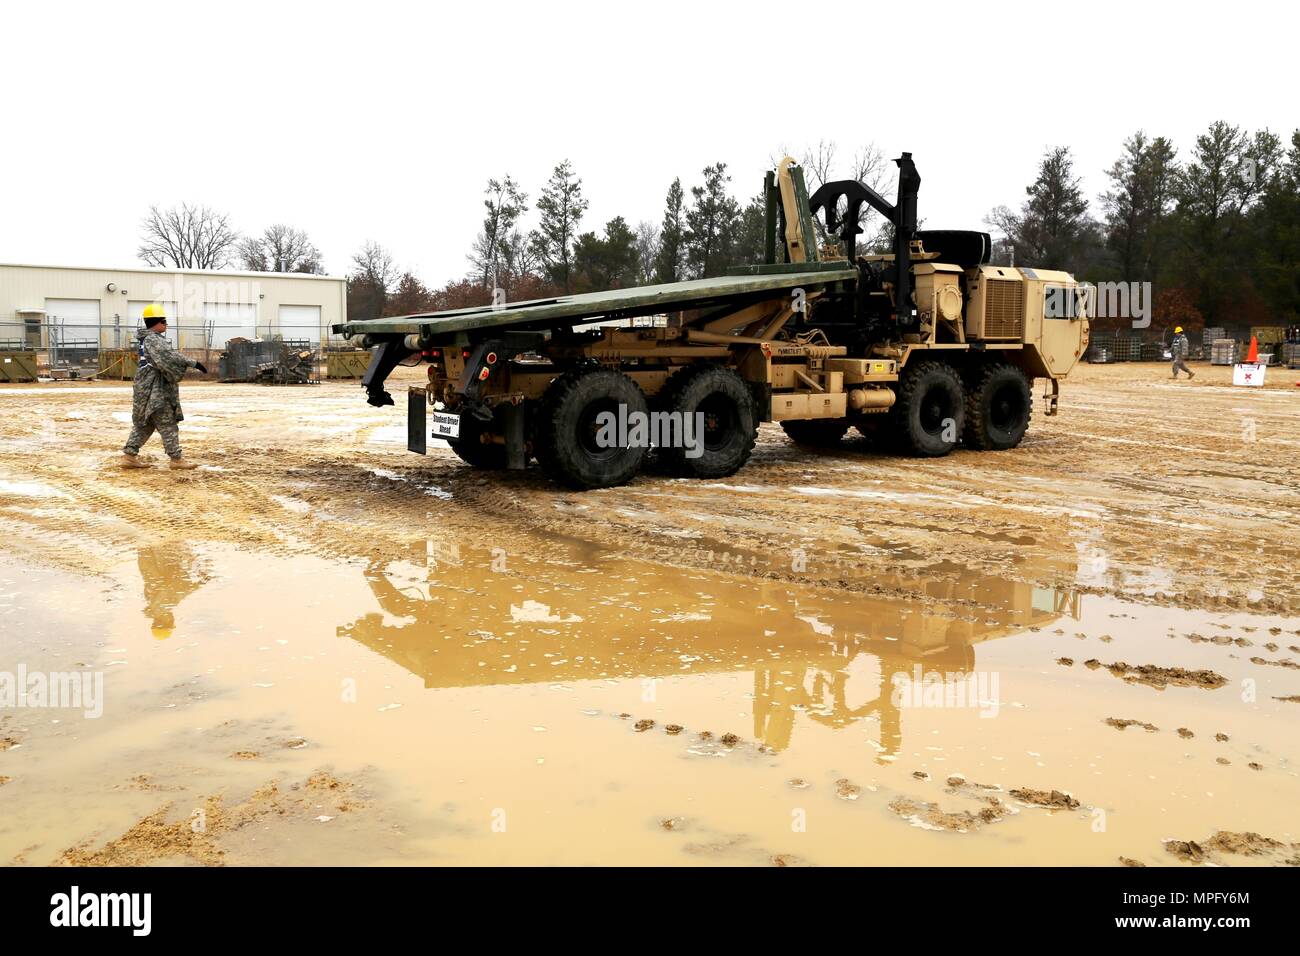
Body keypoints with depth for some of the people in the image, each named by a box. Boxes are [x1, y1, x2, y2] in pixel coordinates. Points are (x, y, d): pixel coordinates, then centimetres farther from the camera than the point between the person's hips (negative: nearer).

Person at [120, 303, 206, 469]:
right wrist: (193, 363, -31)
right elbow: (170, 356, -29)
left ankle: (129, 456, 15)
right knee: (168, 424, -5)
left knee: (144, 423, 14)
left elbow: (169, 354, 17)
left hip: (148, 389, 10)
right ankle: (176, 459, 0)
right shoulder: (153, 339, -16)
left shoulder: (147, 339, 17)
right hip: (154, 389, -10)